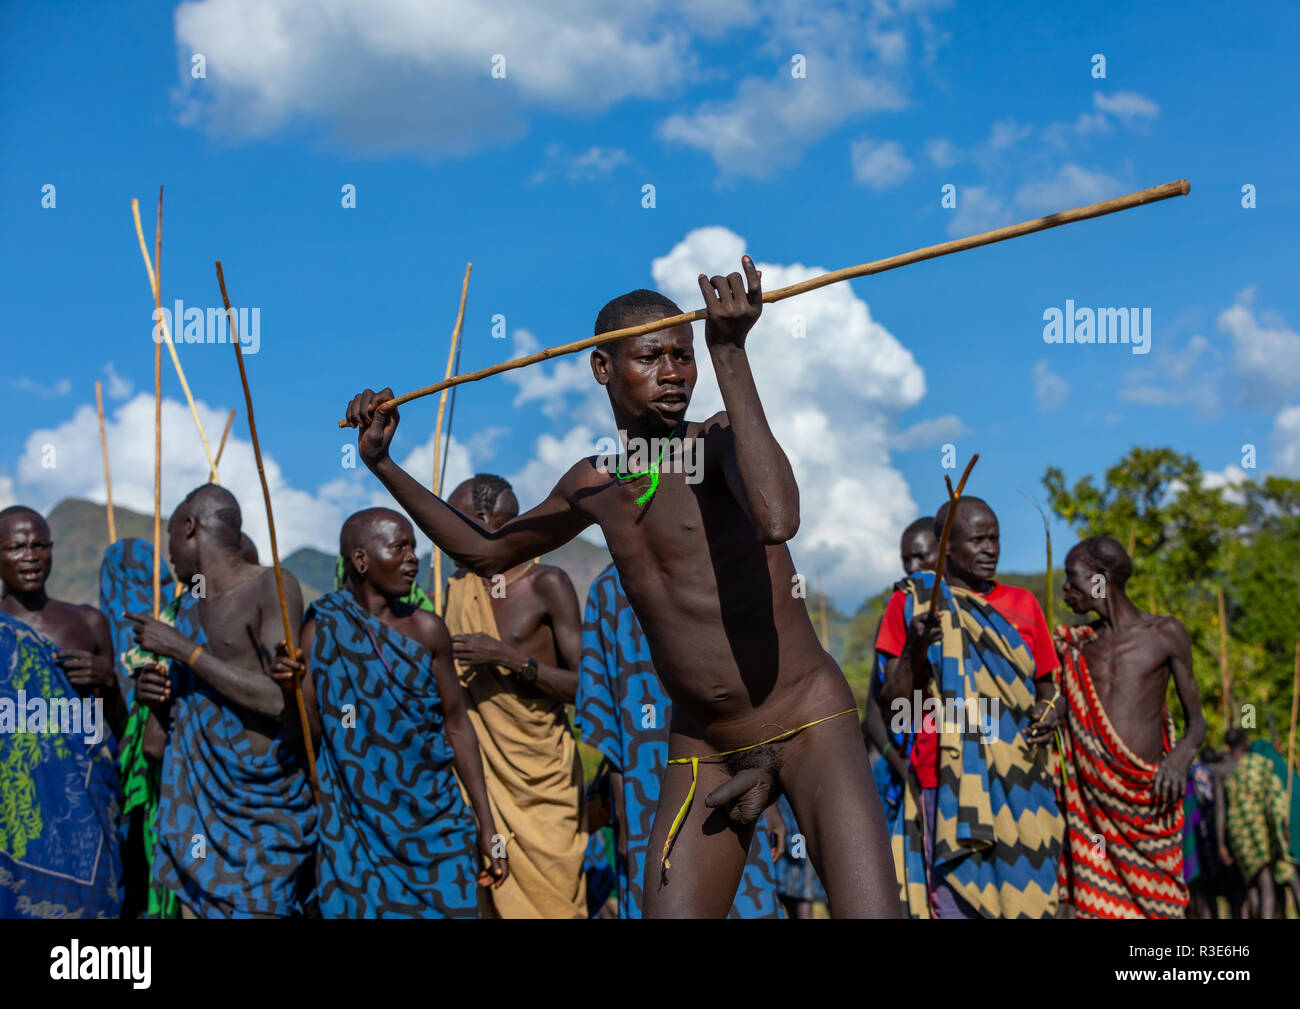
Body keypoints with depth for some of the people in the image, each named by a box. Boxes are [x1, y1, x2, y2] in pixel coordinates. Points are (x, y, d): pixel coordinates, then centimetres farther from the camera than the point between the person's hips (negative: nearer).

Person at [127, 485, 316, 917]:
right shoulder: (186, 605, 14)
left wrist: (182, 649, -14)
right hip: (197, 797, 7)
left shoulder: (272, 588, -8)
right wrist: (154, 697, 0)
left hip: (263, 804, -6)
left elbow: (281, 700, -19)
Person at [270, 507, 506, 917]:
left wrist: (487, 827, 3)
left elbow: (457, 727, 3)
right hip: (356, 833, 0)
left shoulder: (425, 629, -2)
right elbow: (309, 738, 0)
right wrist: (290, 690, -20)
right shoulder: (321, 629, -3)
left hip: (433, 832, 1)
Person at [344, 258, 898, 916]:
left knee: (870, 912, -20)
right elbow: (486, 552, 26)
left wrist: (729, 355, -33)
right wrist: (384, 466, 22)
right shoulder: (593, 486, 9)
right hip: (701, 750, 5)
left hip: (809, 723, -5)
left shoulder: (719, 440, -8)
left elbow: (778, 520, -33)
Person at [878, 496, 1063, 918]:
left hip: (1019, 785, 3)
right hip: (950, 783, -3)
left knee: (1026, 901, -3)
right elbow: (893, 707, 1)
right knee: (956, 900, -11)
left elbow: (1045, 688, 22)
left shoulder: (1023, 604, 14)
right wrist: (913, 649, -16)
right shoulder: (911, 603, 5)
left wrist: (1047, 712, 0)